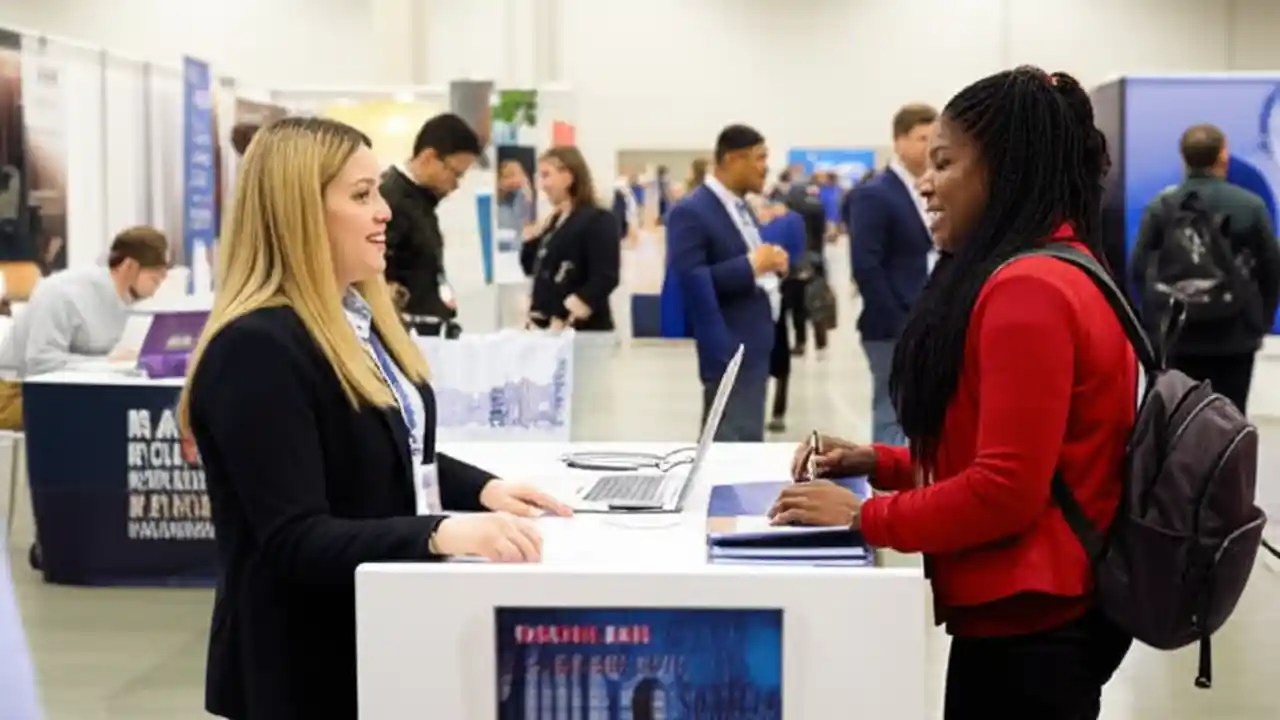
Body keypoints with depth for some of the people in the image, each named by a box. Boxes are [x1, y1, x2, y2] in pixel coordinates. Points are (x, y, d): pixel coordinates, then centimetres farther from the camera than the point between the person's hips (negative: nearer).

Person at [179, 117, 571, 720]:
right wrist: (440, 534, -38)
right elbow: (295, 543, -26)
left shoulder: (357, 316, 9)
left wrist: (482, 490, 2)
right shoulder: (257, 349, -22)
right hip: (308, 662, -9)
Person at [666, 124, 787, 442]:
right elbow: (688, 281, -23)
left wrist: (769, 264, 2)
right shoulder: (691, 212, -14)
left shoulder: (742, 207, 16)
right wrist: (751, 266, -23)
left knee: (749, 447, 13)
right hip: (731, 353, -10)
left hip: (754, 347, 10)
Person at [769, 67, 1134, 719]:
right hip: (1043, 611, 10)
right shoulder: (1061, 272, 14)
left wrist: (863, 518, -14)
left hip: (1023, 625, -10)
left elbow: (1005, 491, -23)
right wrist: (877, 463, 9)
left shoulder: (1027, 291, -20)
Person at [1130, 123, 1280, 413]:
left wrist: (1155, 321, 11)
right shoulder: (1250, 205, -4)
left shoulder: (1159, 207, -2)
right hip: (1235, 337, -1)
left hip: (1176, 337, 1)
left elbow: (1138, 270, -2)